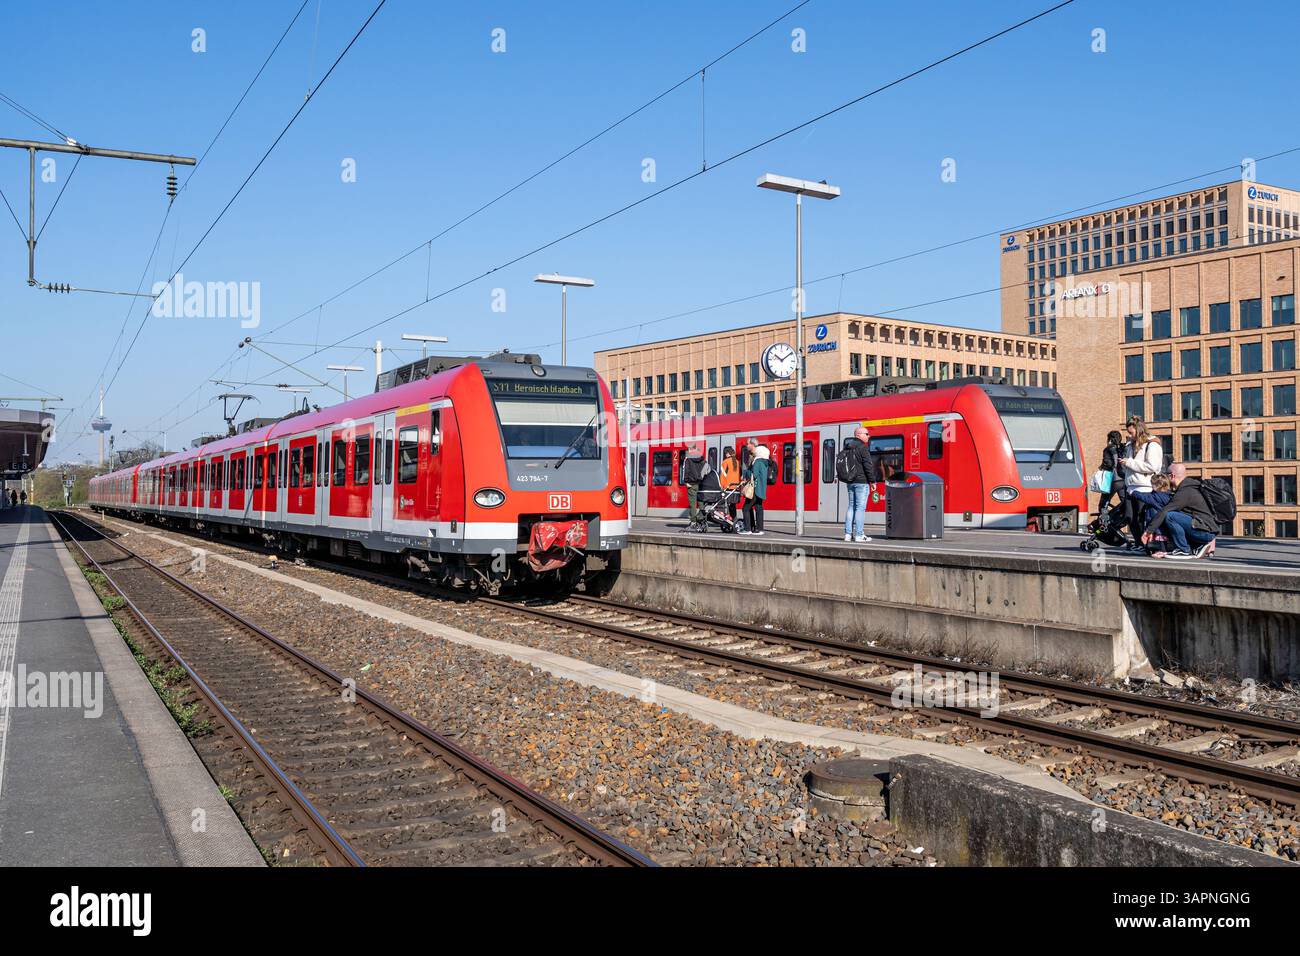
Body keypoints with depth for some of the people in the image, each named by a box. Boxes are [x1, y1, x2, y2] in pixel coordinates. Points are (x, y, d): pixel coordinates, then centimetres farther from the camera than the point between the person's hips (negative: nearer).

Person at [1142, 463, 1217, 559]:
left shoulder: (1185, 492, -16)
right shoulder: (1189, 487, 16)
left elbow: (1164, 511, -21)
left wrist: (1149, 531, -17)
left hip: (1205, 531, -10)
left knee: (1169, 516, -21)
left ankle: (1184, 550, -11)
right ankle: (1198, 547, 12)